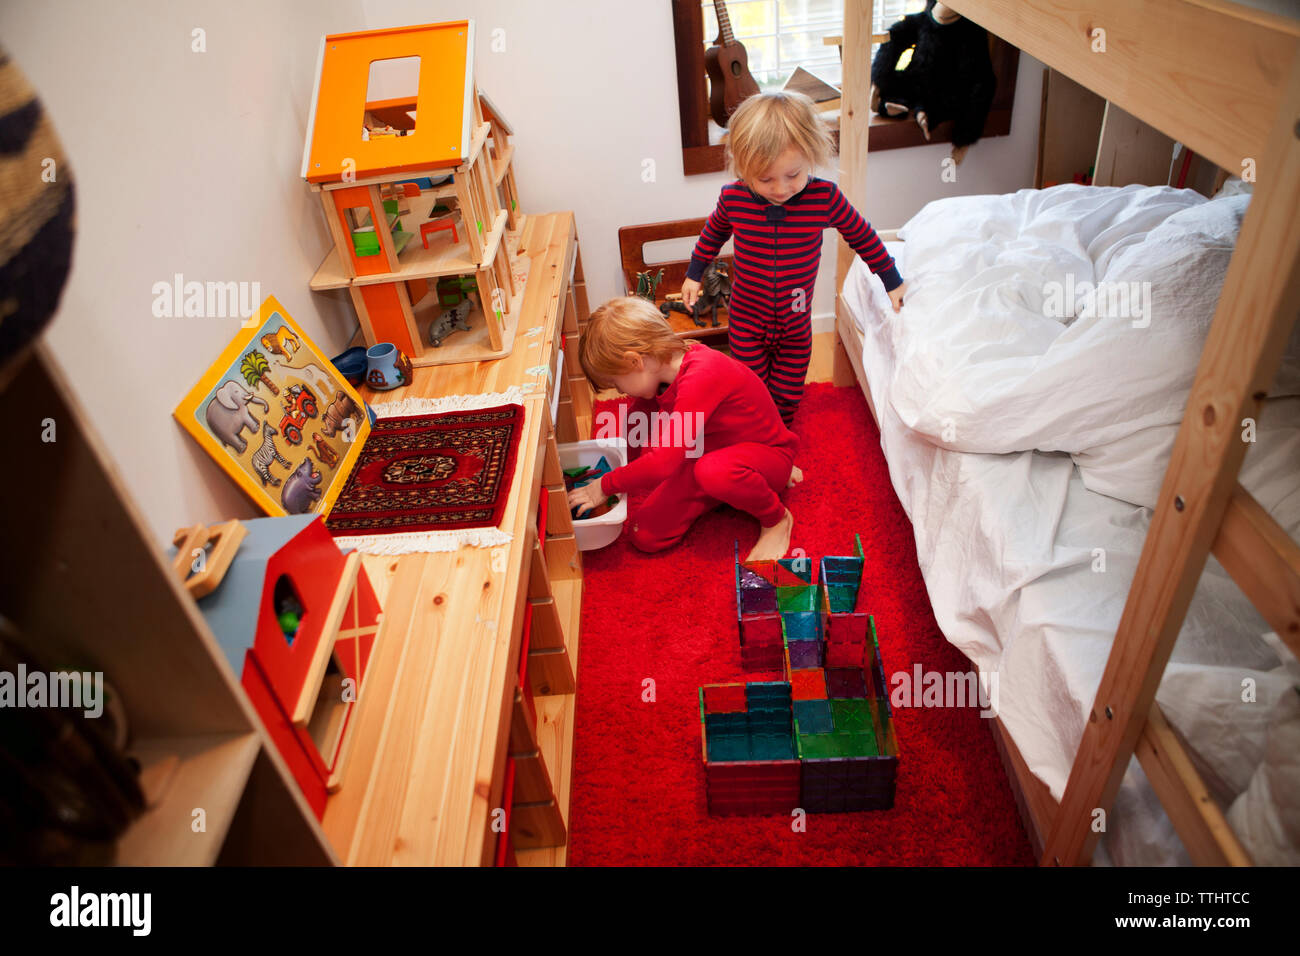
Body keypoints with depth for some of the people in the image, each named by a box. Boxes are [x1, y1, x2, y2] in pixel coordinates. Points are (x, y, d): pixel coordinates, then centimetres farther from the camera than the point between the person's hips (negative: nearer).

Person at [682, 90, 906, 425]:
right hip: (747, 322, 0)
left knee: (788, 395, 13)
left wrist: (893, 281, 11)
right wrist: (694, 274, 18)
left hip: (796, 325, 1)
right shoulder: (733, 198, -15)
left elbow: (863, 236, 1)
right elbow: (713, 233, 9)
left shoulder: (824, 198, -16)